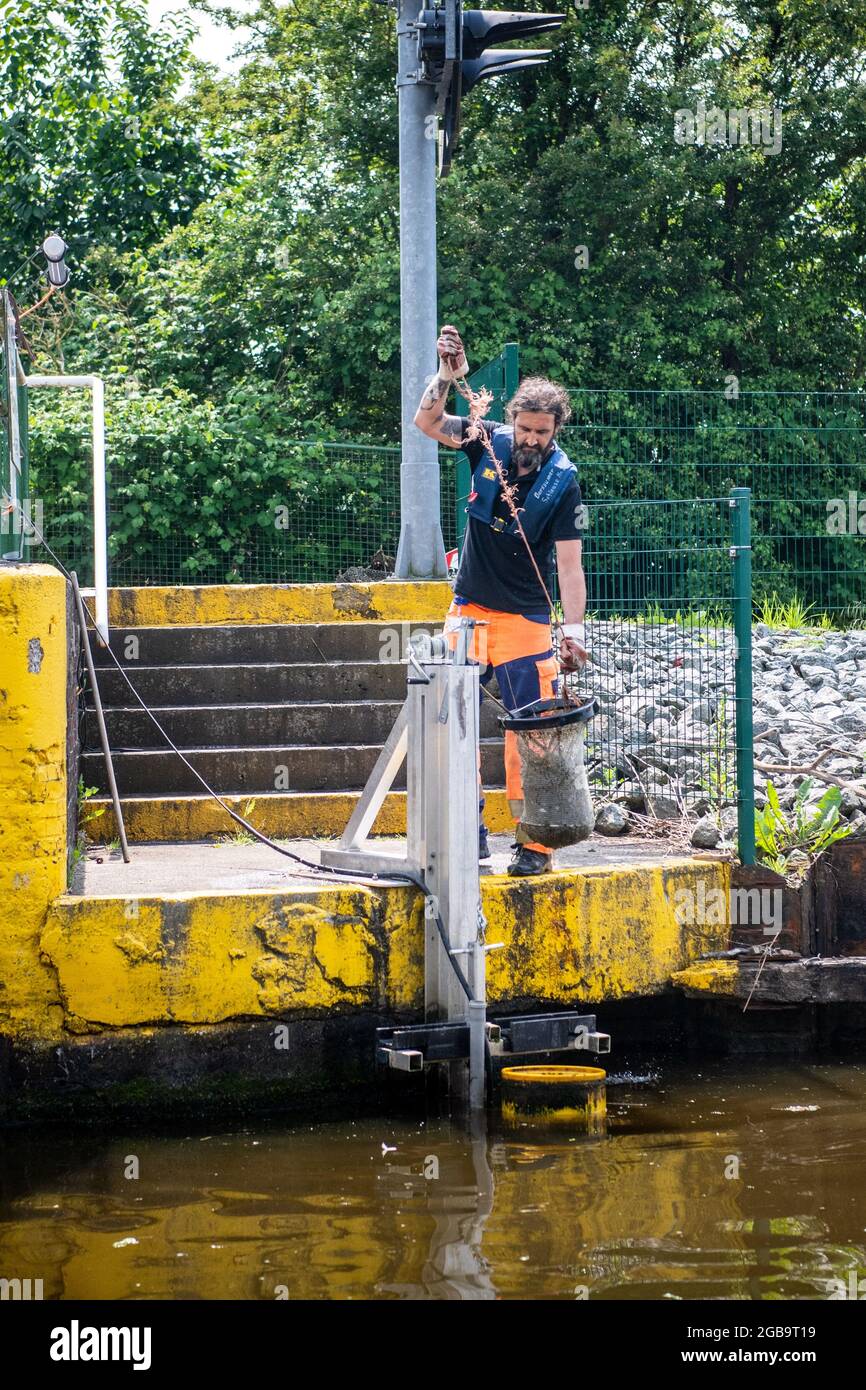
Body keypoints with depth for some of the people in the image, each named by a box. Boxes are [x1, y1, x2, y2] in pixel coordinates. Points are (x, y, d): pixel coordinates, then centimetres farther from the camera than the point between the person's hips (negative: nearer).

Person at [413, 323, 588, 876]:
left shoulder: (563, 481, -12)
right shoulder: (489, 442, -2)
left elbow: (570, 564, -15)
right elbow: (426, 422, -8)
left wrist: (574, 629, -25)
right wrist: (446, 377, -25)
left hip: (524, 620, -4)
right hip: (468, 611, 4)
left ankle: (535, 842, -4)